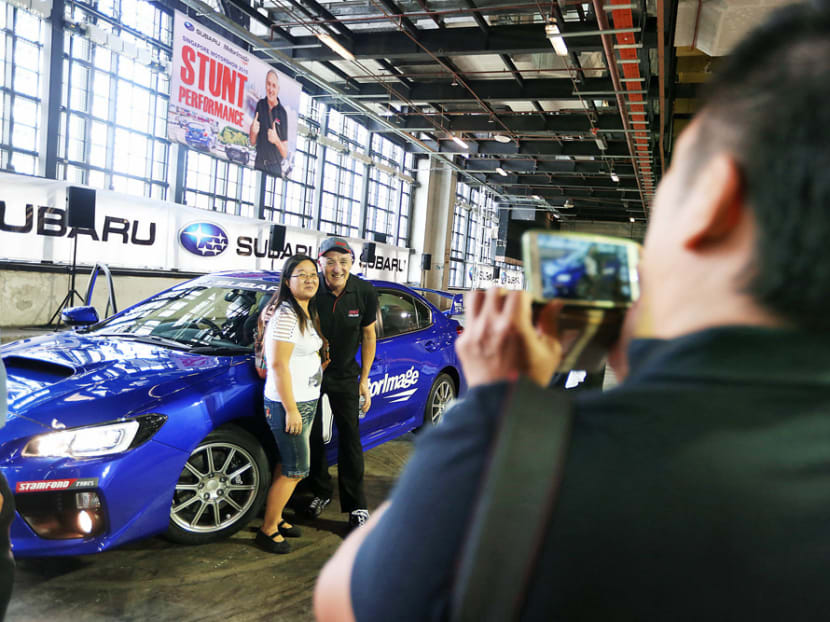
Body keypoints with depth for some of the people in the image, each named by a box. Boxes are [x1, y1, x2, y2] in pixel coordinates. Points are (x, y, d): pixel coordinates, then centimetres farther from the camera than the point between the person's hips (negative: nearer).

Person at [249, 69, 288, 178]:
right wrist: (253, 131, -10)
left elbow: (285, 154, -3)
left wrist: (276, 140, -21)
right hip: (259, 164, 3)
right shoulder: (260, 105, 6)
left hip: (275, 168, -3)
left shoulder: (282, 113, -5)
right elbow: (253, 142, 10)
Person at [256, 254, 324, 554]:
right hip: (288, 404, -9)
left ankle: (276, 518, 30)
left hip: (307, 401, 9)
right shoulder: (286, 315, -18)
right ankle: (267, 530, 12)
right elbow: (278, 365, -22)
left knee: (287, 466, 17)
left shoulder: (308, 313, 11)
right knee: (295, 470, -1)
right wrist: (291, 409, -22)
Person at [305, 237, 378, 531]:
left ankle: (356, 505, 13)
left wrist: (364, 380, 0)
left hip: (345, 376, 0)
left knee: (350, 440, 2)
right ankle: (321, 492, 31)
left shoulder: (365, 292, -14)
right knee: (314, 437, 10)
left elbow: (368, 336, -1)